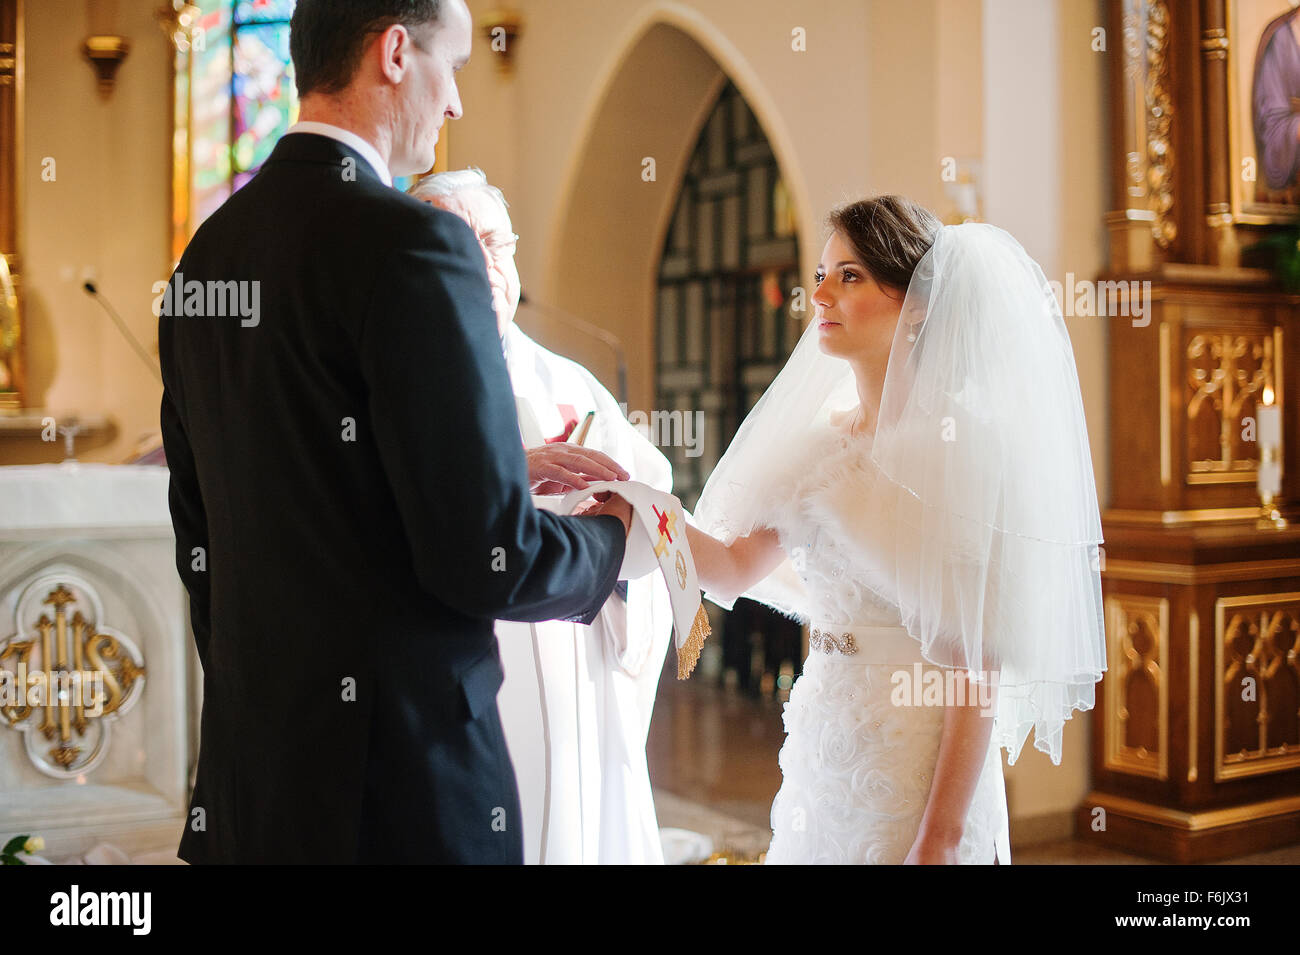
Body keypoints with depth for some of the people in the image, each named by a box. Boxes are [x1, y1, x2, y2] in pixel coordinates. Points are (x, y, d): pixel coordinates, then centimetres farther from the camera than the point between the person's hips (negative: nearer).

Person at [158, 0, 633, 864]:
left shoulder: (206, 252, 7)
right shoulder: (414, 242, -17)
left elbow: (198, 532, 14)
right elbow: (487, 555, -20)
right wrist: (607, 536, 1)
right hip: (398, 767, -8)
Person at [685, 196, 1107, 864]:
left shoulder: (963, 444, -14)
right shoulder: (821, 442, 6)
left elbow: (979, 659, -17)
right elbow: (735, 567, 8)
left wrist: (942, 835, -19)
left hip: (915, 767, -6)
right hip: (820, 756, 6)